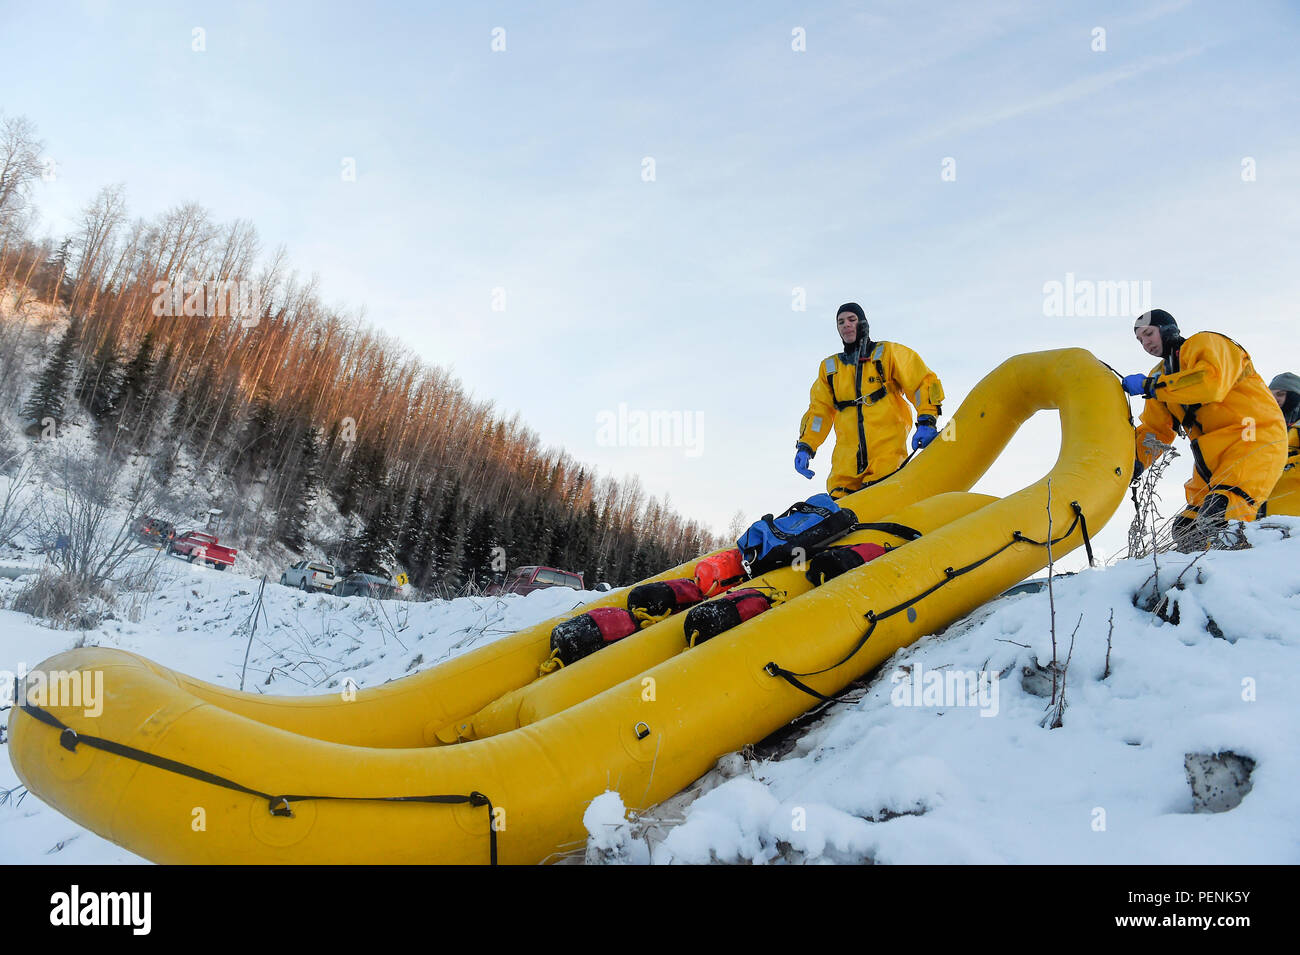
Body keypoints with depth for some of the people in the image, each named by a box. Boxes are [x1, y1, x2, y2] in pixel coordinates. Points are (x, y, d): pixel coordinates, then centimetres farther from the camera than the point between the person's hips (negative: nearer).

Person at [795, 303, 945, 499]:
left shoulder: (888, 353, 11)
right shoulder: (829, 367, 21)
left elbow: (924, 382, 5)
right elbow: (819, 410, 21)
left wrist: (926, 422, -9)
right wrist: (805, 446, 7)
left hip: (887, 455, -3)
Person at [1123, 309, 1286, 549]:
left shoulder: (1206, 343, -2)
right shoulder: (1160, 375, 20)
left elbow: (1211, 382, -25)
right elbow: (1154, 430, 19)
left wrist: (1150, 386, -19)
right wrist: (1132, 464, 1)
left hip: (1257, 438, -9)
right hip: (1213, 454, 9)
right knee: (1186, 530, 0)